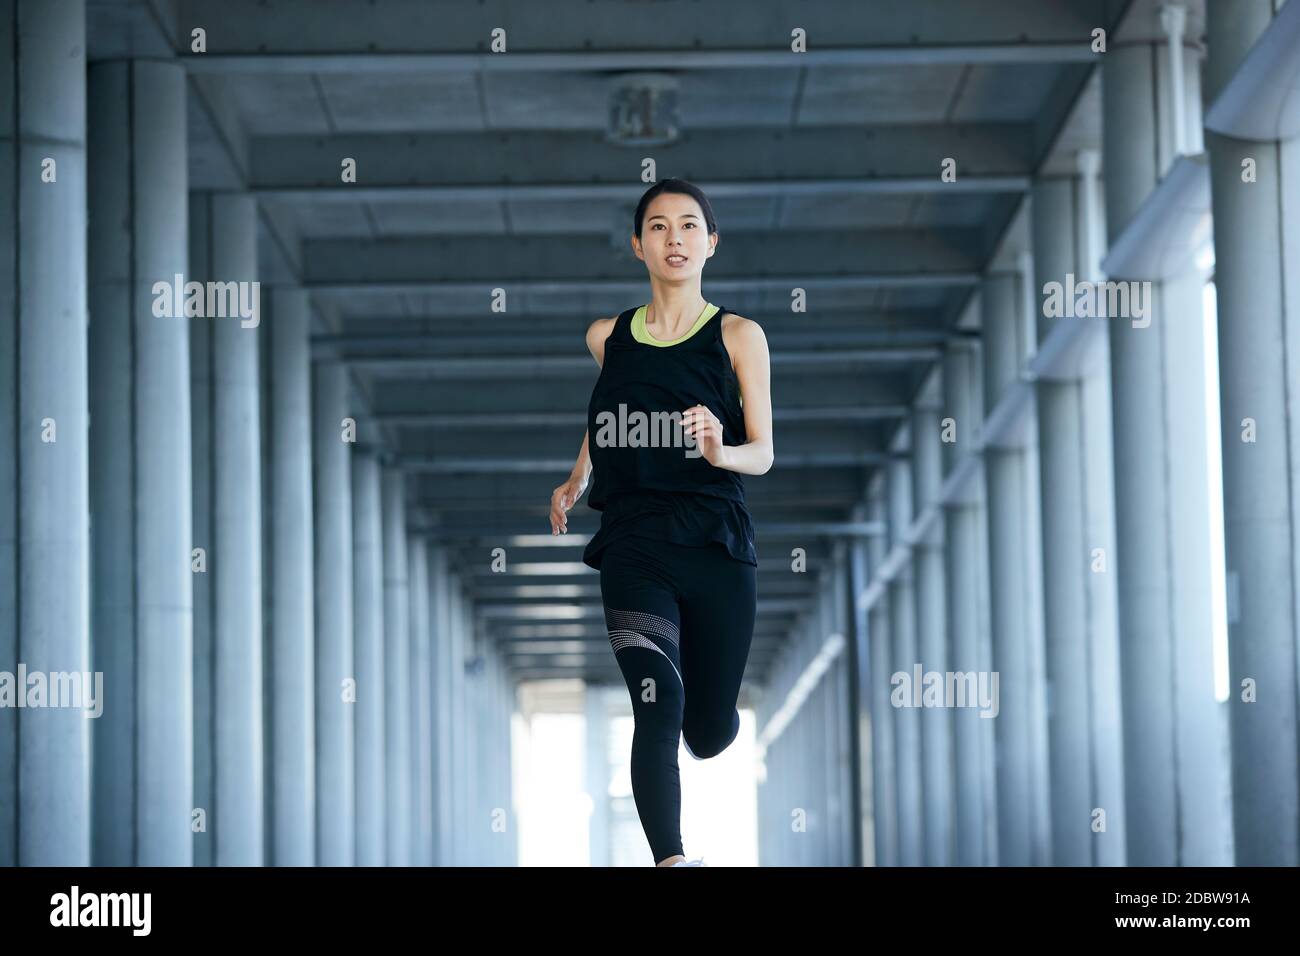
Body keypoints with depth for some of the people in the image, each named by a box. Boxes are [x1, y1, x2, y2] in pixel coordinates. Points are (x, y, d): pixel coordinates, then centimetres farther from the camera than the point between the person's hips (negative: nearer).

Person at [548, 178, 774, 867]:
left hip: (717, 548, 0)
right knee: (658, 703, -23)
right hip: (634, 545, 0)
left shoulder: (738, 337, 0)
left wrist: (720, 451, -23)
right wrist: (576, 480, 19)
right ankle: (669, 860, -30)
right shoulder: (607, 337, 7)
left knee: (708, 733, 9)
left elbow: (762, 452, -3)